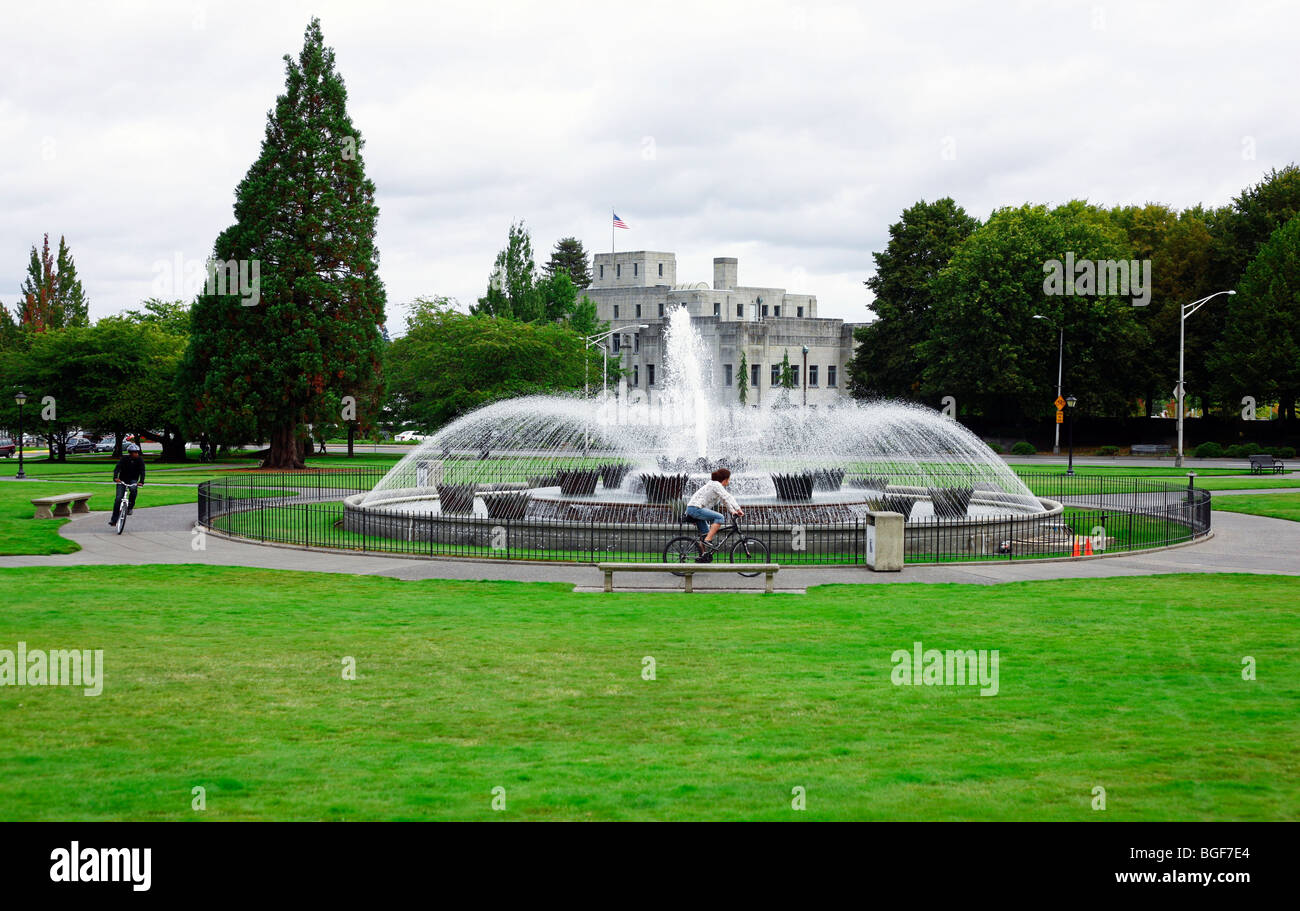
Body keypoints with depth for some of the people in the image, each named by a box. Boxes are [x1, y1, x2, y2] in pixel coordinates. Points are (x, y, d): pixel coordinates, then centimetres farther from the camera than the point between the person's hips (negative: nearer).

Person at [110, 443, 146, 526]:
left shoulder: (140, 459, -8)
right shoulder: (124, 459, -11)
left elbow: (142, 471, -16)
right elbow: (117, 467, -22)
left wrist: (141, 482, -33)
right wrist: (115, 477, -40)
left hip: (133, 480, 0)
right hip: (122, 480, 0)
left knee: (134, 489, -35)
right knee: (118, 499, -10)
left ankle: (130, 507, -15)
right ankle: (114, 519, -2)